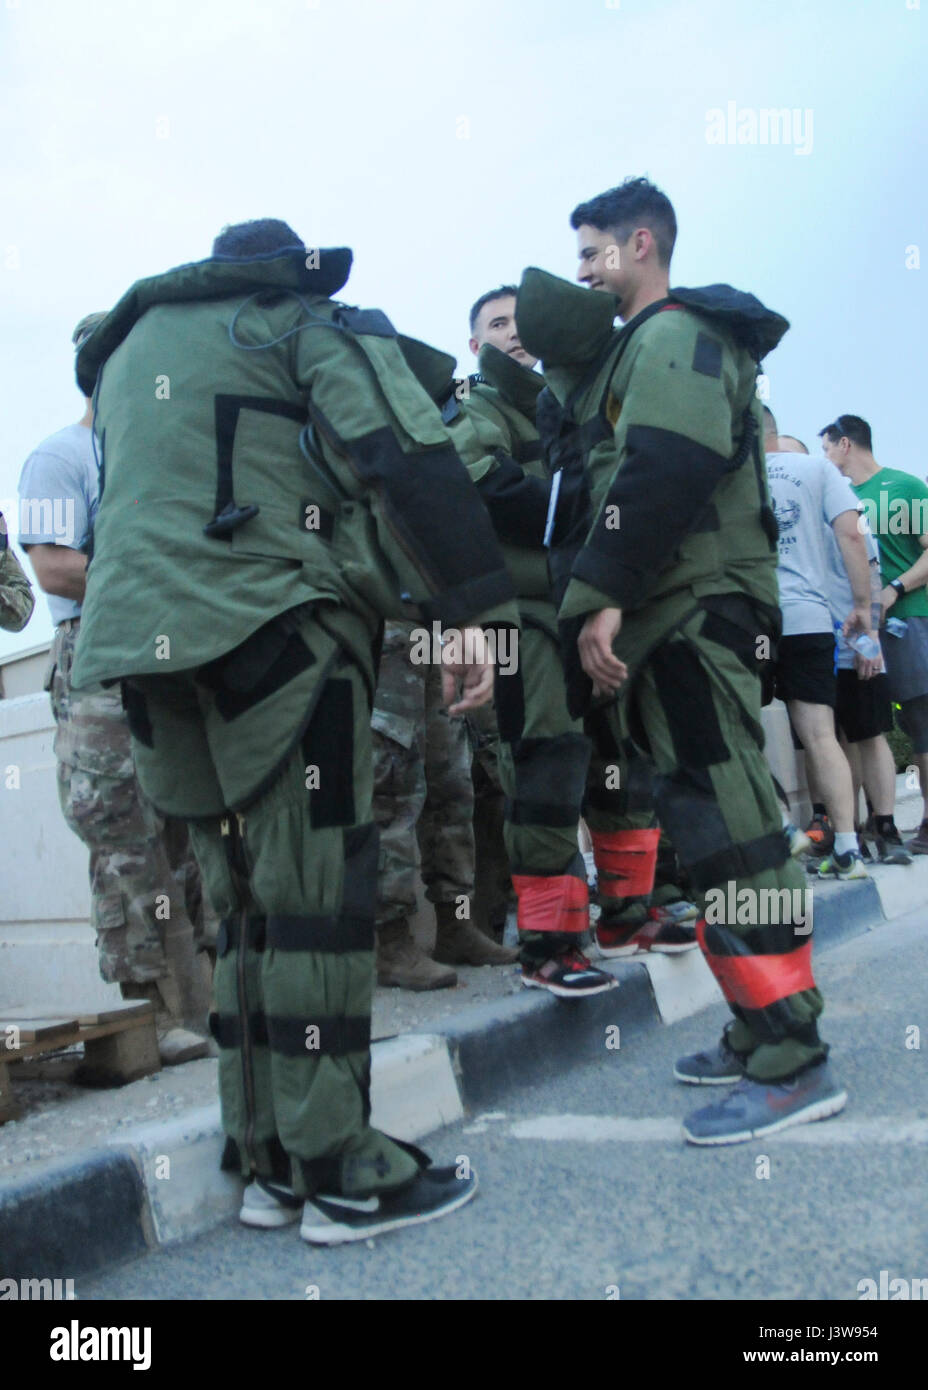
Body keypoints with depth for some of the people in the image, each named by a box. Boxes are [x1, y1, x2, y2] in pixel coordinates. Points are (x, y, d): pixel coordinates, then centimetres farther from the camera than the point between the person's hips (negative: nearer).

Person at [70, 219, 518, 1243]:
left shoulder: (131, 348, 28)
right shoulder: (316, 327, 6)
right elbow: (403, 458, -9)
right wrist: (467, 611, -12)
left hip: (139, 637, 7)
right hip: (273, 623, -7)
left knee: (248, 906, 12)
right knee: (319, 896, -4)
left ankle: (269, 1164, 15)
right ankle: (341, 1174, -1)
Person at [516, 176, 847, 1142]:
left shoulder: (676, 336, -7)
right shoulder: (637, 348, 25)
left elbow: (663, 473, -21)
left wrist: (605, 596, -23)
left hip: (696, 609, -10)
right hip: (671, 617, 10)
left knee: (720, 817, -13)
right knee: (706, 816, 11)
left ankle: (791, 1062, -12)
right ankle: (756, 1036, 18)